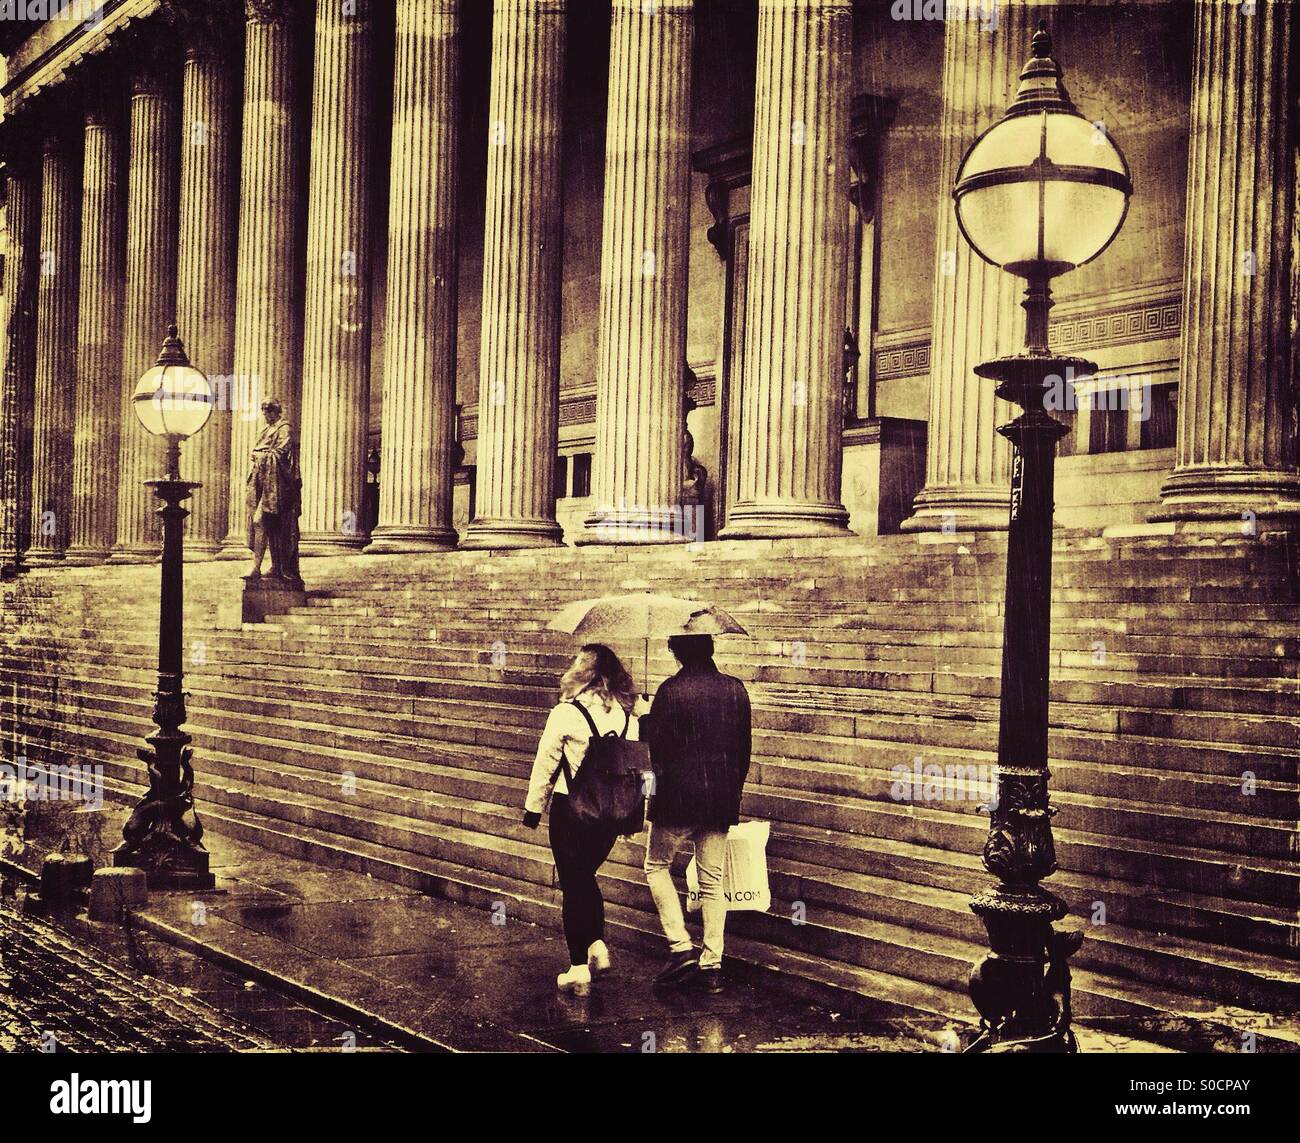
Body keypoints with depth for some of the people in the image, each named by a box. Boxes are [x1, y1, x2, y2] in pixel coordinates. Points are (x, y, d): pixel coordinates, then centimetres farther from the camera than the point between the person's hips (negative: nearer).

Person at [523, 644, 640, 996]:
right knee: (586, 878, 24)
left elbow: (545, 765, -6)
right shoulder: (627, 716, 1)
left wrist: (533, 808, 5)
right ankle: (598, 946, 16)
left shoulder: (566, 713, -12)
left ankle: (578, 969, 6)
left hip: (571, 809, -5)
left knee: (573, 885, 5)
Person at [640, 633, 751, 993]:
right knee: (712, 880, 11)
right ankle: (712, 964, 11)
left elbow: (657, 747, -12)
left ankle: (681, 947, 4)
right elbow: (744, 748, 9)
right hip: (721, 801, 5)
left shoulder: (671, 690, -13)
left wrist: (643, 719, 7)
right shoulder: (736, 689, 3)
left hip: (678, 797, -4)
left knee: (657, 865, 15)